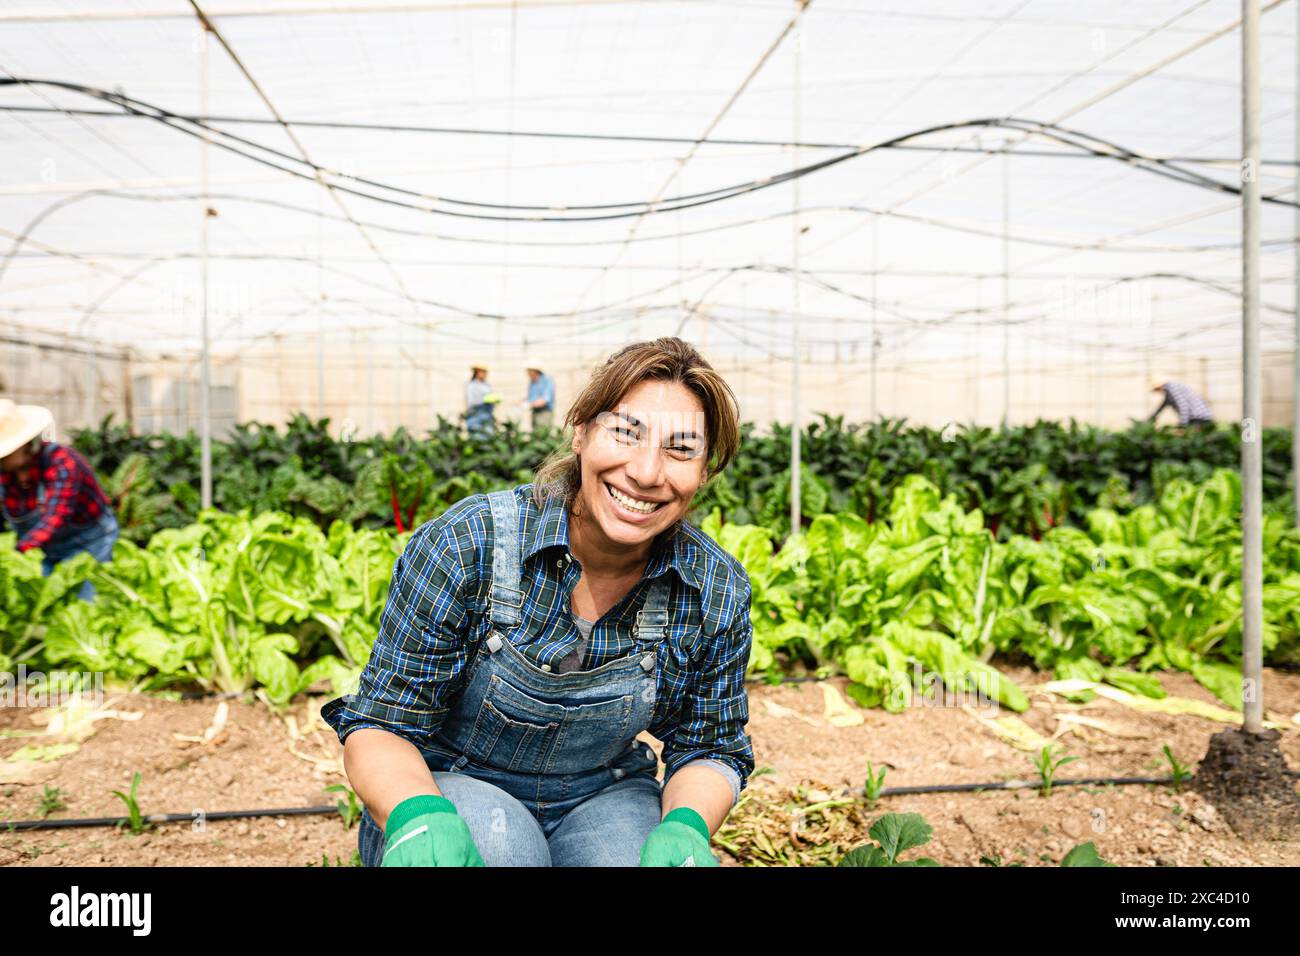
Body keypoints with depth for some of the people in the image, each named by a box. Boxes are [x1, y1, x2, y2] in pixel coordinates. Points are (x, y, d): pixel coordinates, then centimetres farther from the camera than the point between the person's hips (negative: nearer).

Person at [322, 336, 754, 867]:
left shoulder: (719, 592, -12)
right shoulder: (466, 545, -21)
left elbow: (710, 748, 1)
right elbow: (377, 726, -13)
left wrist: (685, 826, -22)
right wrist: (417, 816, -35)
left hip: (603, 799, 2)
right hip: (451, 788, -1)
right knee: (500, 843, -34)